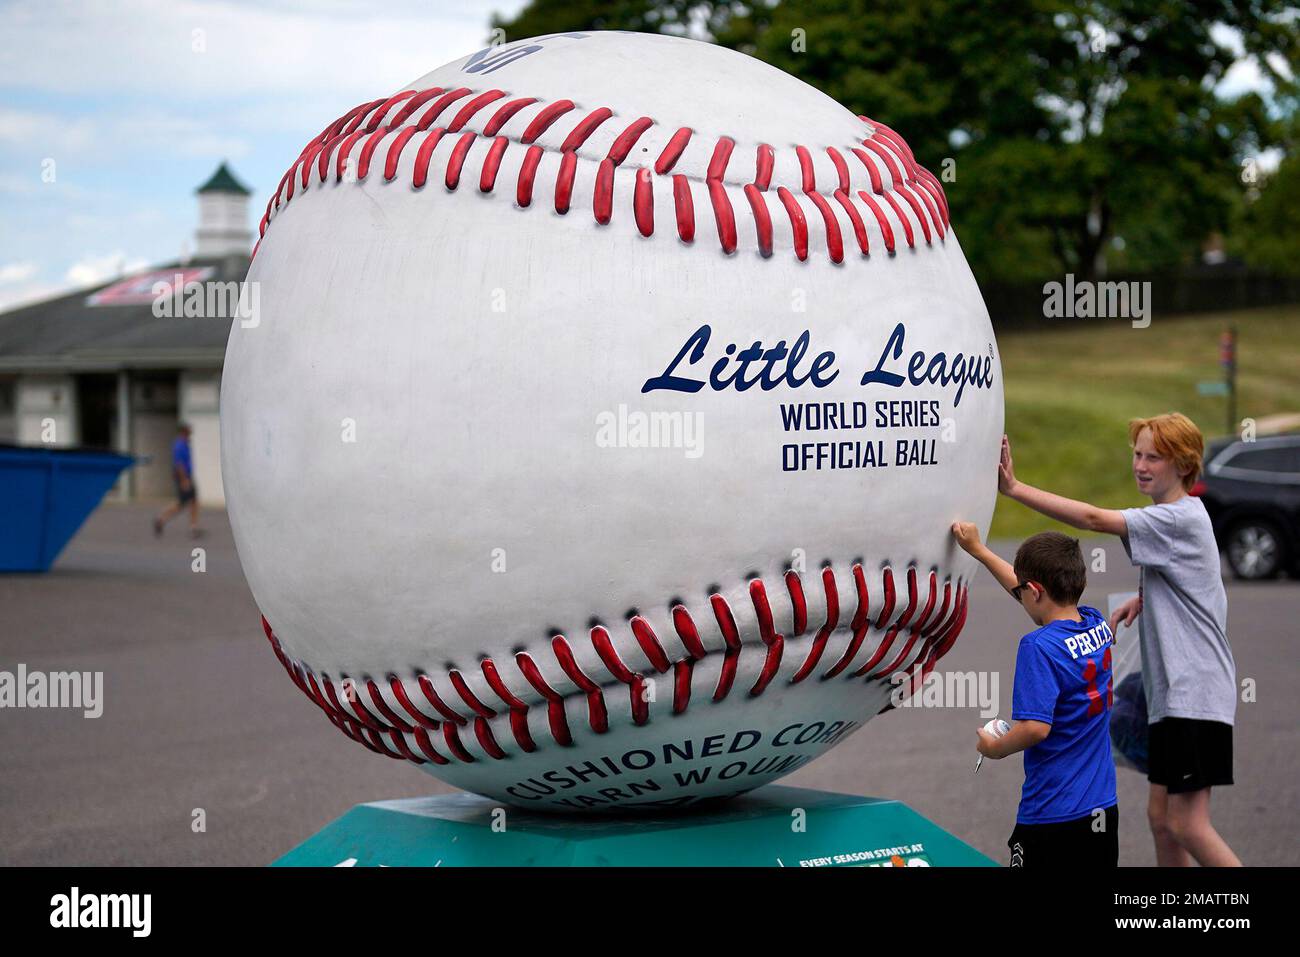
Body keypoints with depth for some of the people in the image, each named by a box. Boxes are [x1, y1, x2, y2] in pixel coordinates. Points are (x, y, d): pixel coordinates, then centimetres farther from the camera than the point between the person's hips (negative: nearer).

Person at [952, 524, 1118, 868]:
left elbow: (1036, 727, -25)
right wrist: (978, 549, 29)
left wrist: (995, 747, -5)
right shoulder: (1098, 626, 5)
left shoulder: (1040, 646, -18)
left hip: (1053, 815, -7)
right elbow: (1038, 596, 21)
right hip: (1104, 808, 7)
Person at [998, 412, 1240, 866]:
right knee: (1160, 816, 11)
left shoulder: (1178, 518, -16)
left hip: (1195, 692, -10)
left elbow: (1092, 519, -25)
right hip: (1170, 693, 10)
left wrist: (1014, 488, -26)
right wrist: (1144, 598, 10)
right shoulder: (1176, 516, 15)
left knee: (1187, 825, -9)